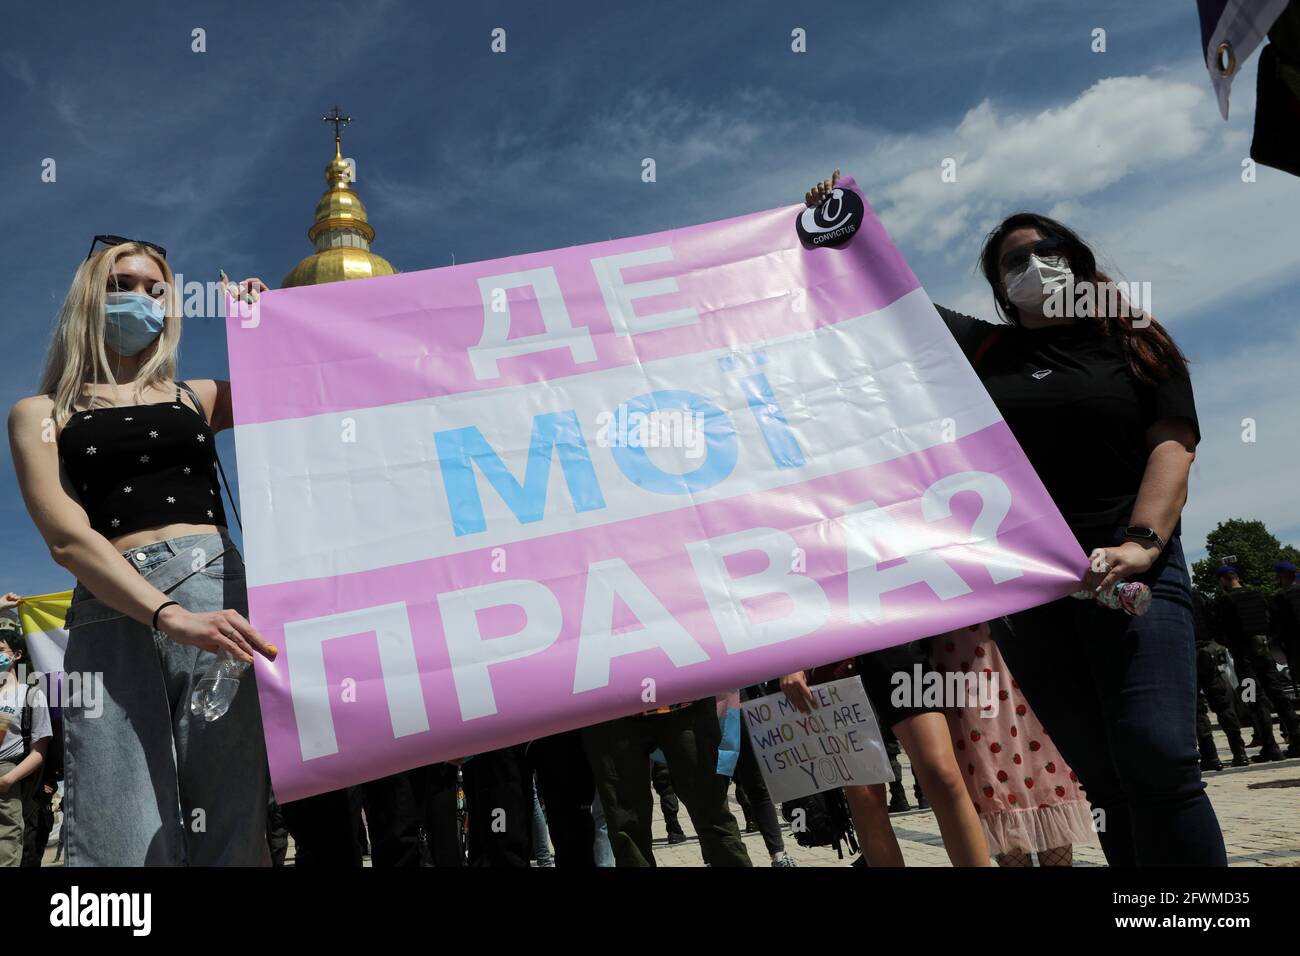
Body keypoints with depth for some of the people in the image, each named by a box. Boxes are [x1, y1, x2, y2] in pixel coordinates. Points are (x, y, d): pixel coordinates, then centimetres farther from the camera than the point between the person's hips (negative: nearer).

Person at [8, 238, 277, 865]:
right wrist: (171, 617, -15)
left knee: (230, 829, -6)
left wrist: (263, 318, 22)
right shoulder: (41, 413, 14)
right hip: (110, 615, -1)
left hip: (214, 591, 1)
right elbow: (68, 537, -1)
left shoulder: (196, 397, 21)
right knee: (124, 844, -9)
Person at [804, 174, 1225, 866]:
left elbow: (1173, 446, -1)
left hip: (1127, 567, -2)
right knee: (1107, 776, 3)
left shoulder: (1137, 346, 10)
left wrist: (1142, 542, -16)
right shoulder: (985, 349, 15)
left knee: (1158, 756, -17)